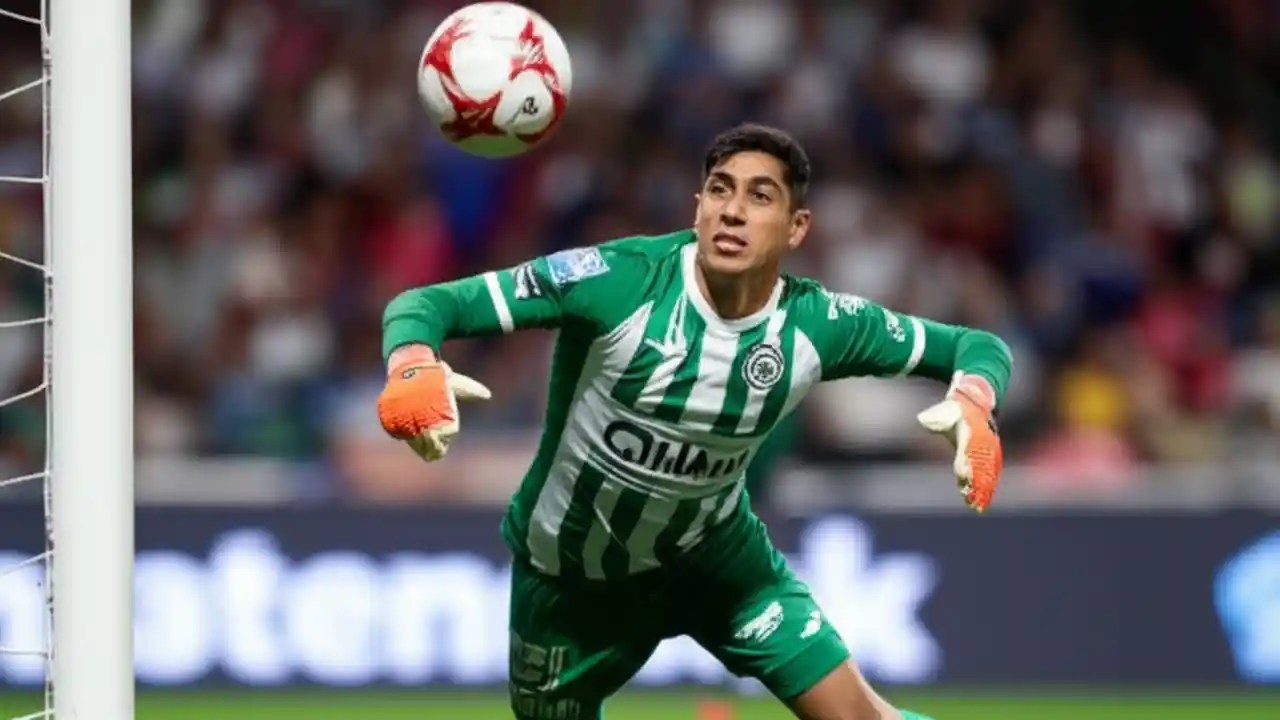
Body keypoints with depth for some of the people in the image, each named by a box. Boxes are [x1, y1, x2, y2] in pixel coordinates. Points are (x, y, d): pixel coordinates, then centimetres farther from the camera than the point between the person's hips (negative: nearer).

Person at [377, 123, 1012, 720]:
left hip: (716, 552, 2)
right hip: (571, 570, -2)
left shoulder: (816, 325, -19)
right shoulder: (618, 282, -30)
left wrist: (971, 401, -33)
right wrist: (414, 370, -56)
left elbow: (976, 346, -8)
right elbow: (424, 304, -32)